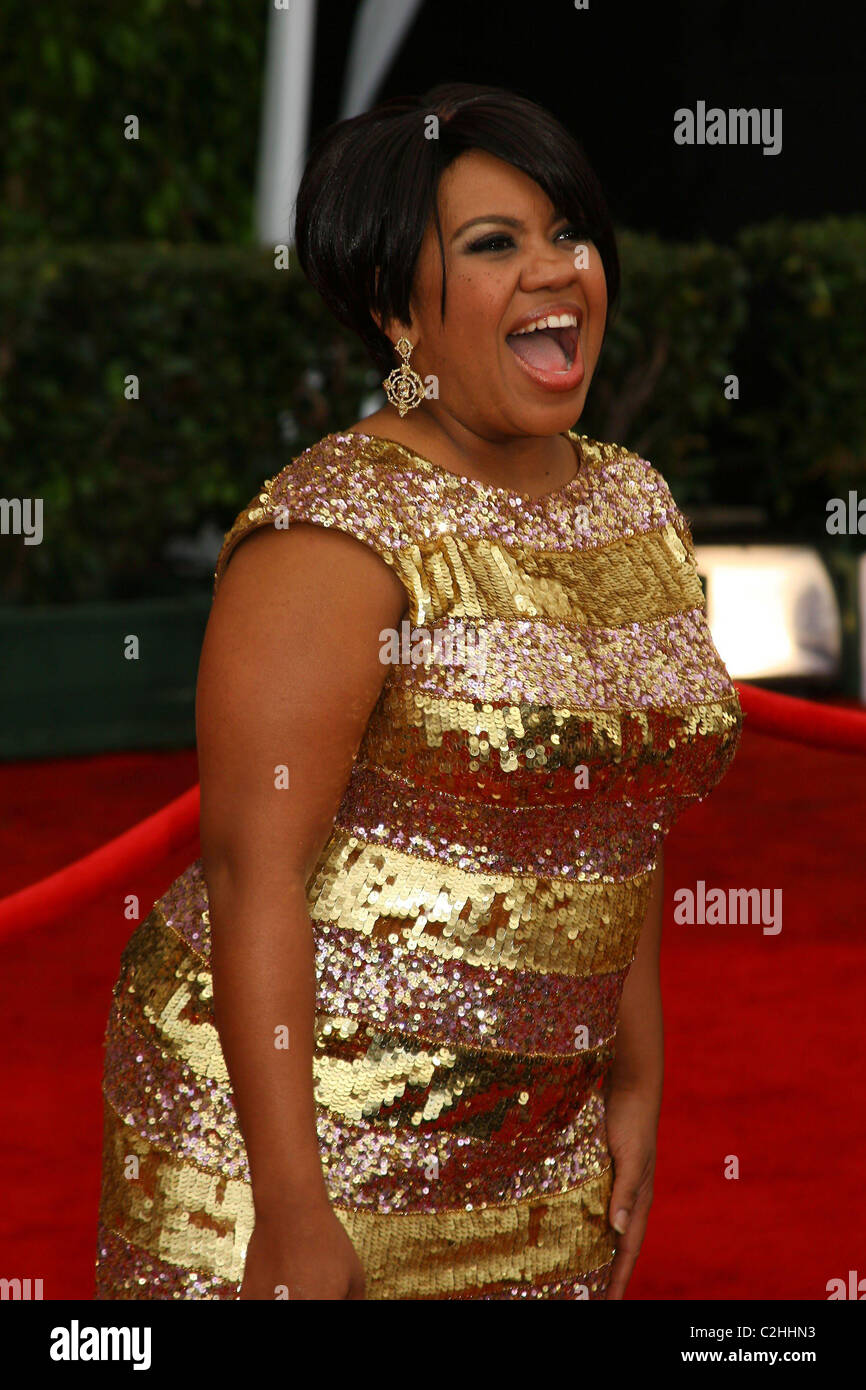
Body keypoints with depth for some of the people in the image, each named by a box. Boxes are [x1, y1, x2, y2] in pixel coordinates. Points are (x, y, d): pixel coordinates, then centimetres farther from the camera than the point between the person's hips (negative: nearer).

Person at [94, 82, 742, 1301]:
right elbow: (254, 869, -19)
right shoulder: (343, 530, -15)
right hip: (300, 1117, -6)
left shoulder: (638, 506, 7)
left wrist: (636, 1083, 13)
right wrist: (293, 1214, -21)